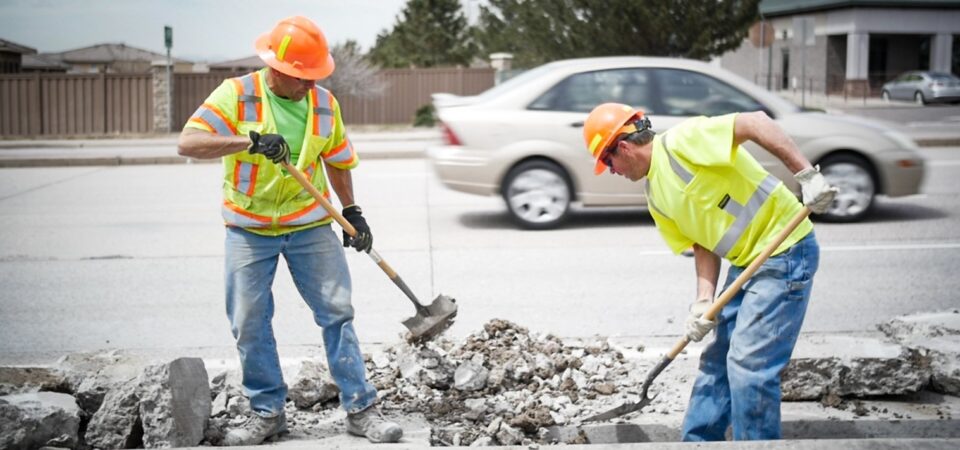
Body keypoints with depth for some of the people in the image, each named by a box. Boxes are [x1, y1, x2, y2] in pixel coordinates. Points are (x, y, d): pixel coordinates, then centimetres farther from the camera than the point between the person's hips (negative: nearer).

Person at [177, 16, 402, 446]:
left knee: (337, 312, 0)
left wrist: (352, 211, 10)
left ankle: (360, 408, 8)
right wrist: (249, 141, -34)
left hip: (311, 226, 2)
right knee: (250, 324, 3)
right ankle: (267, 412, 17)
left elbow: (337, 160, 15)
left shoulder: (324, 103, 0)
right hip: (248, 229, -2)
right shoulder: (237, 94, -11)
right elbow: (188, 142, -23)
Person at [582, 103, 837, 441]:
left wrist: (807, 175, -29)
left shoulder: (681, 142, -16)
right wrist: (704, 301, -5)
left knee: (747, 364, -11)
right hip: (746, 261, 10)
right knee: (718, 360, 16)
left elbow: (755, 123, -24)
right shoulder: (656, 197, 11)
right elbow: (704, 245, 10)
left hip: (785, 251, -10)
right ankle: (698, 441, 29)